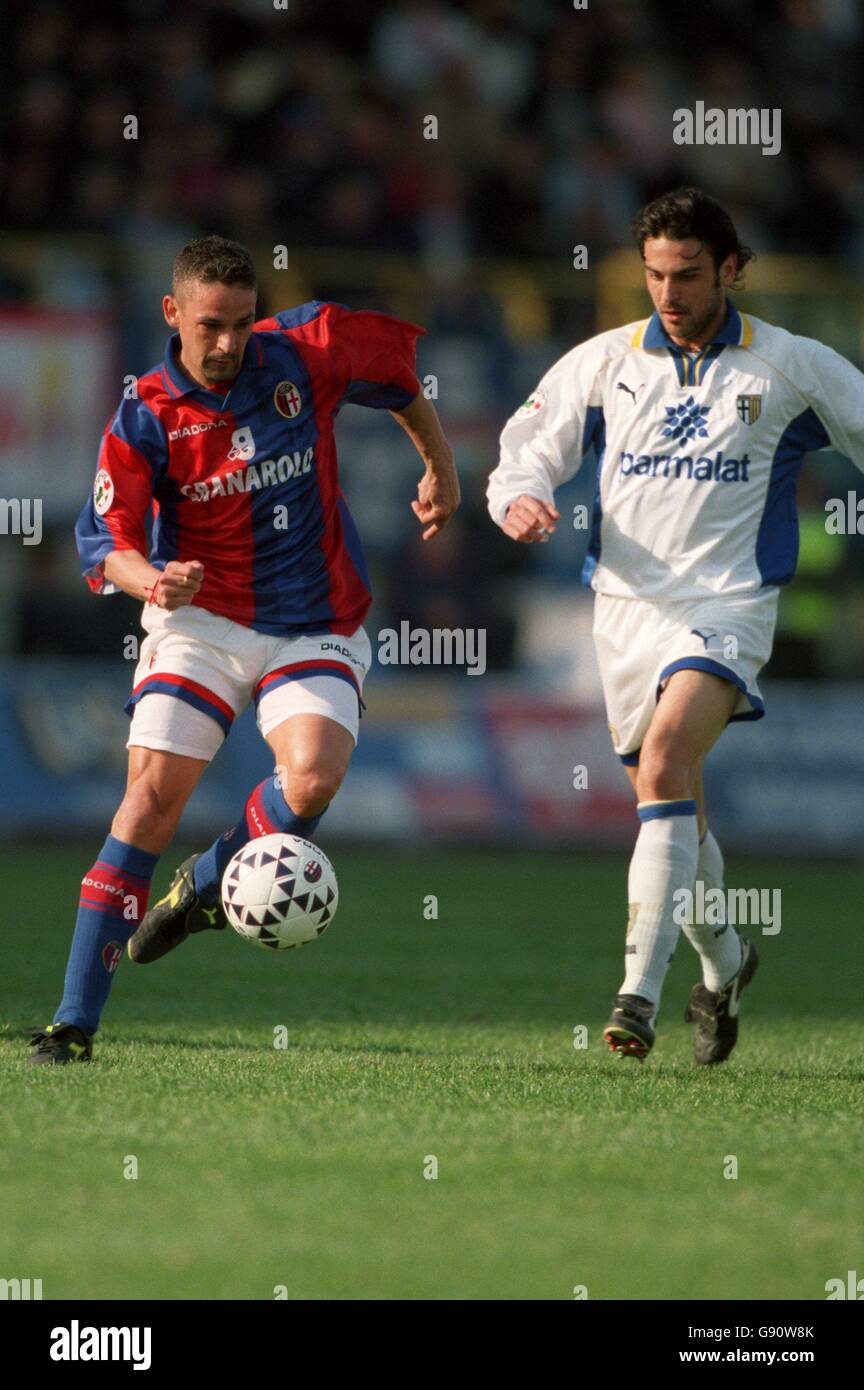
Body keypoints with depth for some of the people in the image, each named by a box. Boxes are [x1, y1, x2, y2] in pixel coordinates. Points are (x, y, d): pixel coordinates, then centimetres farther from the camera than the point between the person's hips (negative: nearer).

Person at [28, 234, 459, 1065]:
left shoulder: (306, 354, -5)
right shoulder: (145, 420, -8)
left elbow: (396, 366, 15)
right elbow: (103, 538, -11)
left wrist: (440, 470, 16)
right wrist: (152, 581, -32)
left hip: (315, 631, 1)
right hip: (200, 624, -1)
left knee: (313, 779, -25)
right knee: (151, 794, -14)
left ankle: (207, 883, 8)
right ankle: (74, 1021, -12)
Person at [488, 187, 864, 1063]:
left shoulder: (790, 368, 0)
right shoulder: (604, 363, 6)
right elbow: (524, 456, 7)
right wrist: (518, 501, -16)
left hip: (727, 604, -4)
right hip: (627, 603, 4)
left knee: (665, 763, -27)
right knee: (672, 812, 11)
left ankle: (640, 992, -31)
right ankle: (723, 964, 40)